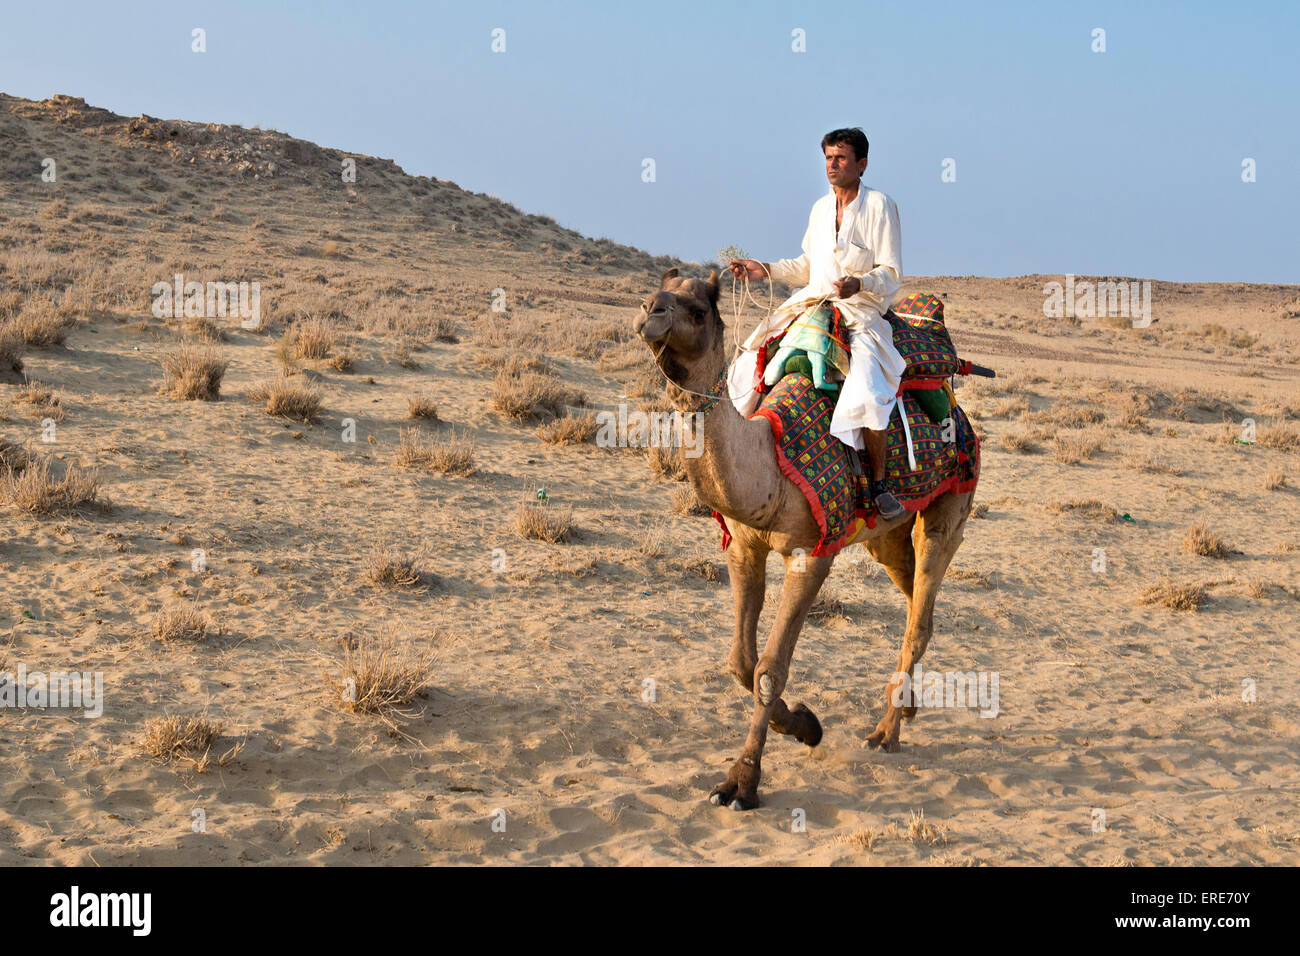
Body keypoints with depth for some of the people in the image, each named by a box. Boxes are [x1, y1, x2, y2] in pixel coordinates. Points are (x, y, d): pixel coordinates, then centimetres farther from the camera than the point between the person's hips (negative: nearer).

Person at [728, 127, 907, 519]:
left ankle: (879, 482, -18)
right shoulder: (820, 208, 13)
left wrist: (858, 284, -27)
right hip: (811, 306, 7)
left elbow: (891, 273, -8)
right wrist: (765, 269, 11)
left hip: (861, 314, -7)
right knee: (750, 367, -2)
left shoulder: (879, 206, -6)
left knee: (865, 394, -32)